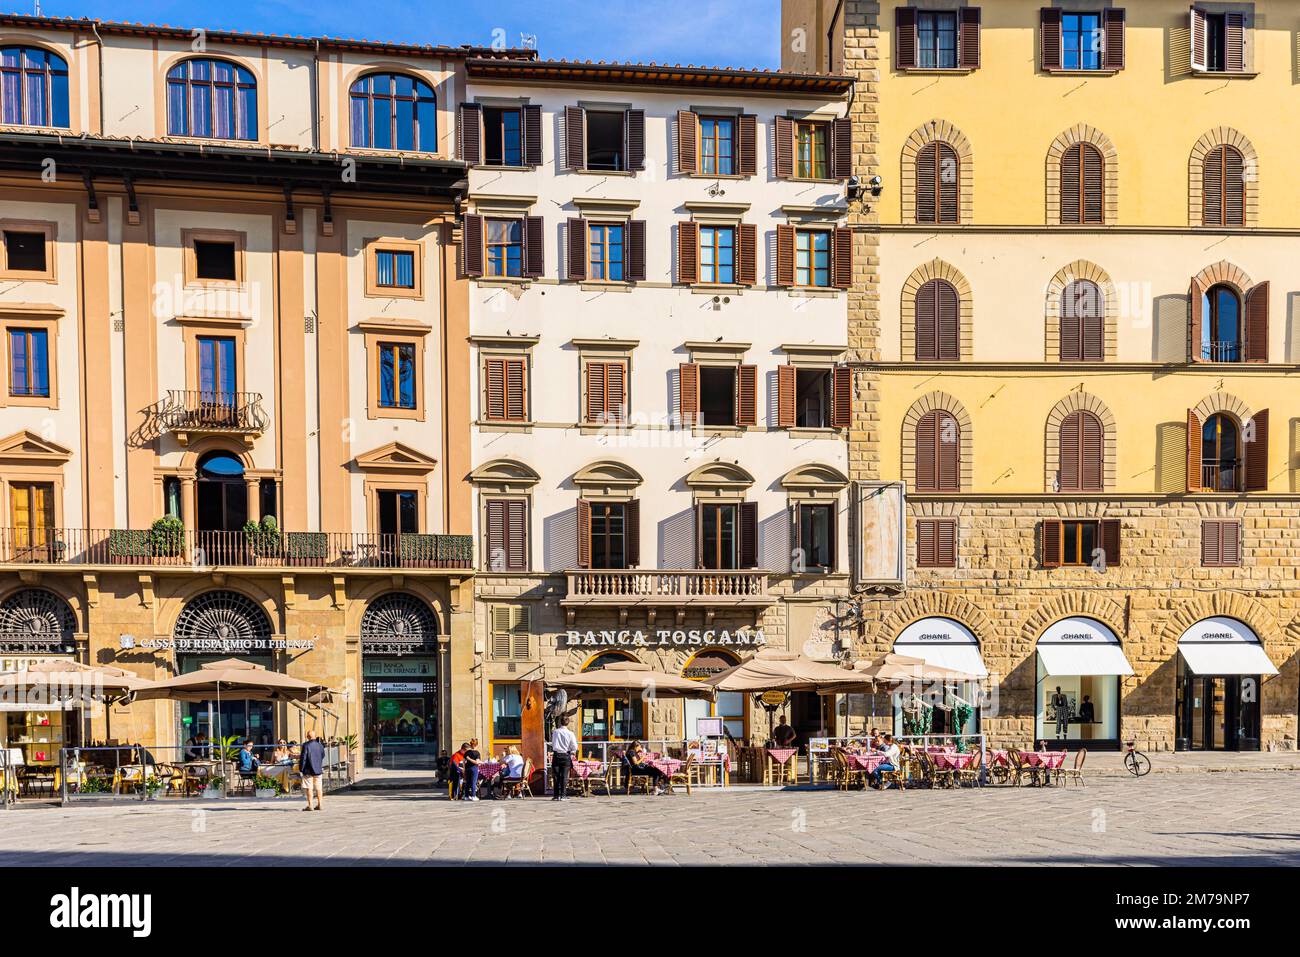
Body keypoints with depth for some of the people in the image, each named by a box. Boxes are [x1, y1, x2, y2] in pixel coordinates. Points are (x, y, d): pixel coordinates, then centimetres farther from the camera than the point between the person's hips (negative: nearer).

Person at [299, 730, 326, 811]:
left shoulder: (306, 745, -12)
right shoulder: (320, 745, 5)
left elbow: (303, 758, -13)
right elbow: (323, 756, 16)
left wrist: (300, 769, -7)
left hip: (308, 770, -5)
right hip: (318, 769, 5)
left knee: (309, 788, -1)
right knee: (318, 788, 10)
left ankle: (310, 805, -3)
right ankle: (319, 805, 13)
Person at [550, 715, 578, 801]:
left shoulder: (555, 732, -2)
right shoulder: (570, 734, -6)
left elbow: (552, 743, 11)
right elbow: (574, 747, -3)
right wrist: (572, 753, 16)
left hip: (556, 755, 1)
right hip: (566, 756, -1)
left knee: (556, 776, 6)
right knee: (564, 776, 2)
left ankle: (556, 795, 6)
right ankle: (563, 795, 0)